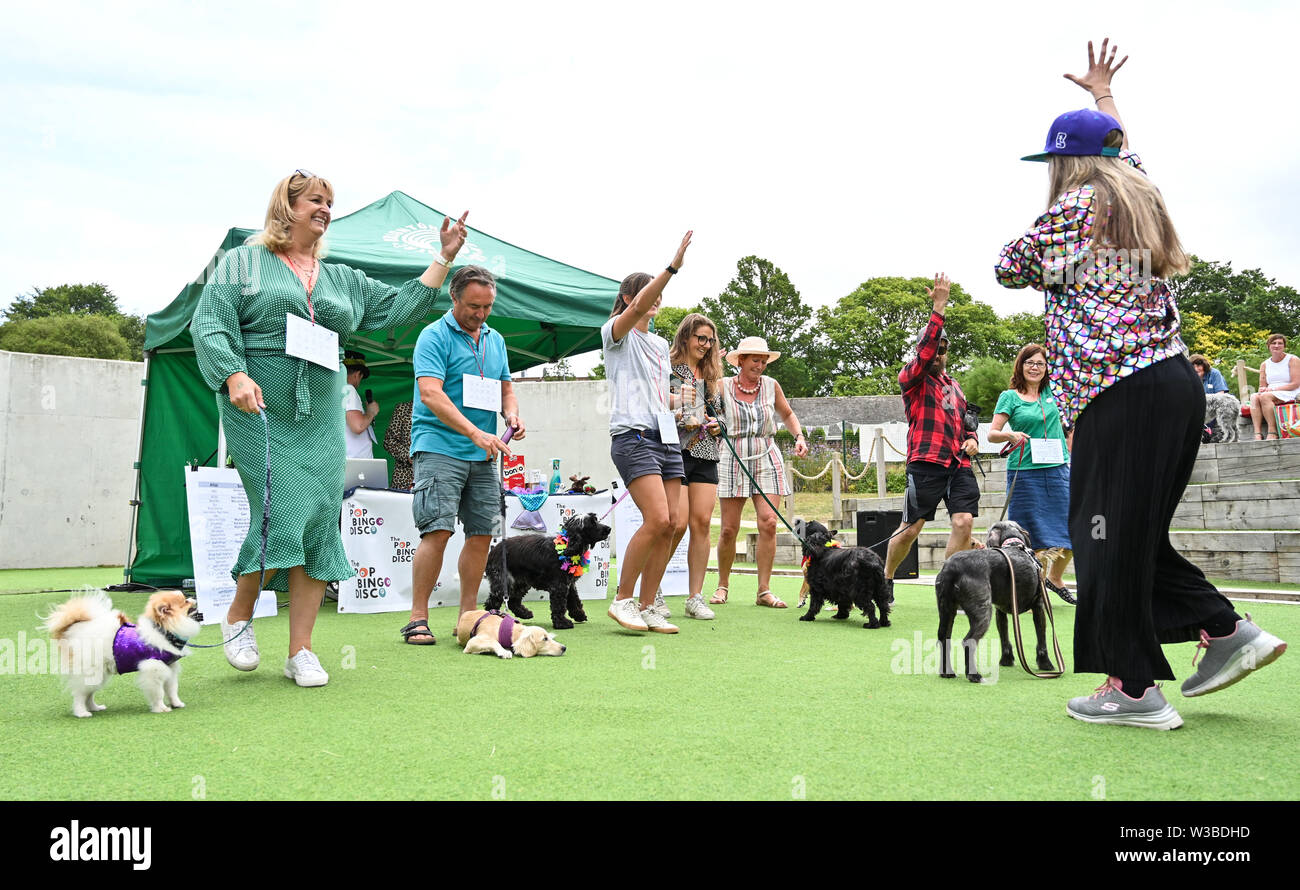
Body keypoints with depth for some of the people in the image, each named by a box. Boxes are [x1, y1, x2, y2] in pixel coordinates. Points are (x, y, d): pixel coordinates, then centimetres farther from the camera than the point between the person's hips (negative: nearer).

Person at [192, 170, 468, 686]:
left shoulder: (343, 280, 21)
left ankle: (300, 652, 4)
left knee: (321, 523, -3)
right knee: (282, 515, -15)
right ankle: (238, 616, 12)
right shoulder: (244, 262, 8)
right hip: (259, 413, -5)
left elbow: (400, 307, 20)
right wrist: (235, 375, -19)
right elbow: (209, 323, -2)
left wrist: (444, 258, 14)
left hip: (322, 421, 5)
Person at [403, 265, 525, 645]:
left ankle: (468, 615, 15)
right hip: (439, 447, -6)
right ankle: (418, 618, -4)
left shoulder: (495, 340, 17)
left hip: (483, 455, 7)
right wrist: (475, 432, -25)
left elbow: (506, 389, 24)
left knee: (482, 534, 5)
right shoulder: (434, 336, -4)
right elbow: (430, 393, -16)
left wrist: (513, 414, 0)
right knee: (438, 531, -13)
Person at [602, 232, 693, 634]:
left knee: (670, 525, -1)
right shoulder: (615, 333, 1)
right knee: (657, 519, -19)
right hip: (633, 436, -7)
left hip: (667, 438, 8)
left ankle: (646, 607, 7)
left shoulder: (660, 343, 23)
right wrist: (672, 267, -26)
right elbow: (639, 307, -20)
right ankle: (622, 600, -5)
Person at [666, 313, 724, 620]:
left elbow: (720, 415, 27)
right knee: (678, 523, -13)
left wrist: (717, 425, 6)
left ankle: (695, 597, 5)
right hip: (676, 452, -6)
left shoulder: (712, 376, 20)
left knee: (702, 523, -1)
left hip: (706, 456, 6)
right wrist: (681, 418, -16)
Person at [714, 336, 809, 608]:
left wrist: (799, 437, 5)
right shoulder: (724, 386, 0)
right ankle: (723, 586, 17)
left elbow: (787, 414, 21)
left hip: (766, 460, 2)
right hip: (734, 460, -2)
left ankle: (764, 591, -2)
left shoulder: (771, 385, 7)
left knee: (768, 523, -10)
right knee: (729, 528, -2)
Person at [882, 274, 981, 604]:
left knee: (964, 521, -9)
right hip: (926, 462, -6)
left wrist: (972, 439, 8)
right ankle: (886, 578, 21)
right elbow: (924, 352, -16)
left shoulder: (954, 385, 23)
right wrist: (938, 309, -22)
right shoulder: (912, 378, 4)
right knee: (911, 528, -1)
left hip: (958, 464, 6)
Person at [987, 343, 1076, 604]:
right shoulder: (1009, 397, 1)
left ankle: (1055, 578, 25)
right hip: (1025, 473, -4)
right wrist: (1010, 435, -21)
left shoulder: (1051, 392, 11)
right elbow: (992, 434, -3)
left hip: (1058, 470, 4)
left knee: (1072, 532, 3)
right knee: (1032, 537, -3)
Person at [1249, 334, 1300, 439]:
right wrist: (1262, 389, -13)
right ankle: (1257, 434, -39)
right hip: (1271, 395, 5)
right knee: (1254, 396, -28)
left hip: (1289, 395, -5)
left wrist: (1273, 389, -16)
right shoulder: (1264, 364, 16)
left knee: (1265, 396, -33)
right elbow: (1262, 386, 14)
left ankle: (1273, 431, -34)